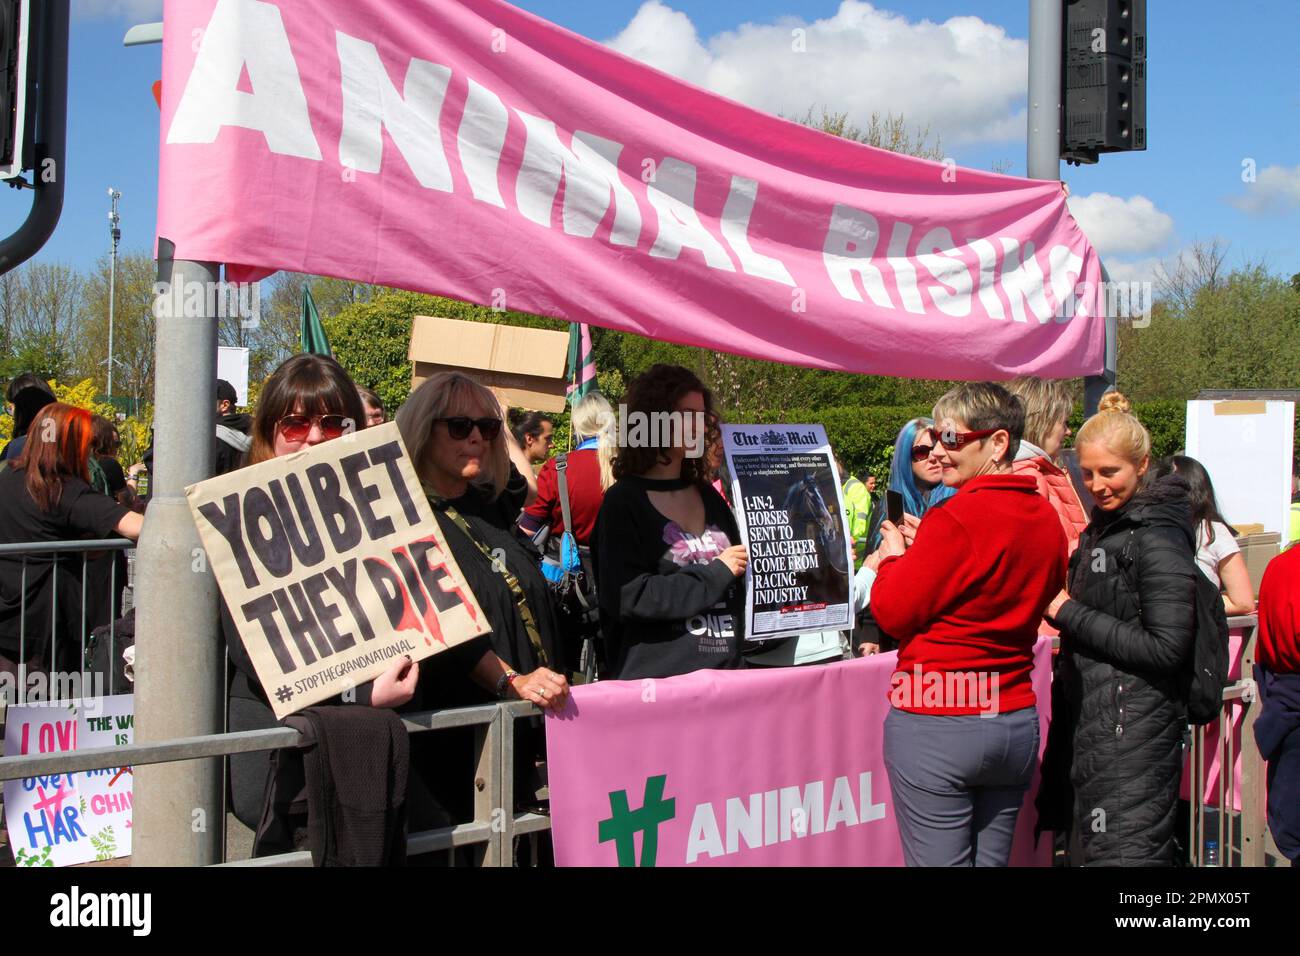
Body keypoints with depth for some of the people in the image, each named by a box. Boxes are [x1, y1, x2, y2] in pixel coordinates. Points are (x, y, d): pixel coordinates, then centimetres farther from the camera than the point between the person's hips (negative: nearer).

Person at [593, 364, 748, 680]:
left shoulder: (708, 497, 11)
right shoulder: (623, 503, -7)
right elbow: (627, 596, -17)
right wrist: (716, 574, -13)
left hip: (725, 670, 6)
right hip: (656, 677, -5)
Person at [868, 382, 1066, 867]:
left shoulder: (955, 519, -17)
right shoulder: (1046, 518, 6)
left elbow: (894, 613, -11)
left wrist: (894, 557, 9)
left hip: (937, 724, -7)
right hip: (1017, 720, 7)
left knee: (940, 860, 0)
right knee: (992, 860, 14)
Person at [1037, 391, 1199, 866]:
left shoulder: (1158, 537, -15)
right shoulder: (1104, 526, 14)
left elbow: (1167, 647, -20)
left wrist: (1070, 614, -16)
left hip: (1134, 731, -10)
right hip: (1091, 719, 10)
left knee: (1124, 851, -7)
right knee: (1088, 845, 15)